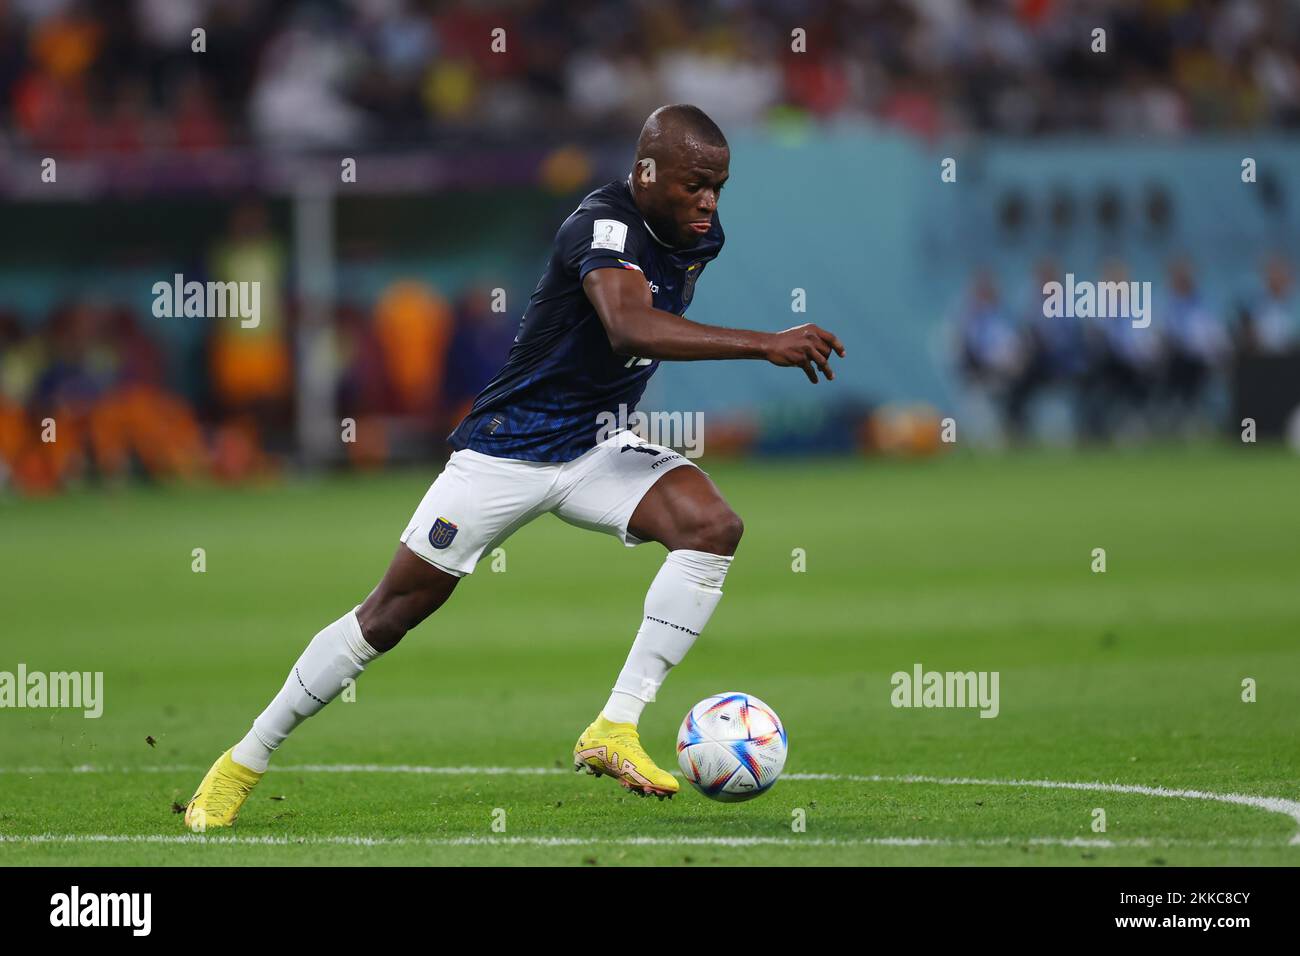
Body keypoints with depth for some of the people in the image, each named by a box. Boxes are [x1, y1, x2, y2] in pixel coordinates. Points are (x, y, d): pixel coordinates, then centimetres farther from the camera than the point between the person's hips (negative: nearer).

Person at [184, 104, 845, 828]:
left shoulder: (700, 238, 0)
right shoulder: (605, 226, -26)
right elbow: (628, 327, -47)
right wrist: (763, 346, -51)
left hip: (596, 446, 7)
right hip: (508, 447, -7)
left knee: (713, 526, -21)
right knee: (392, 612, -2)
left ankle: (616, 729, -20)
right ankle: (244, 762, 14)